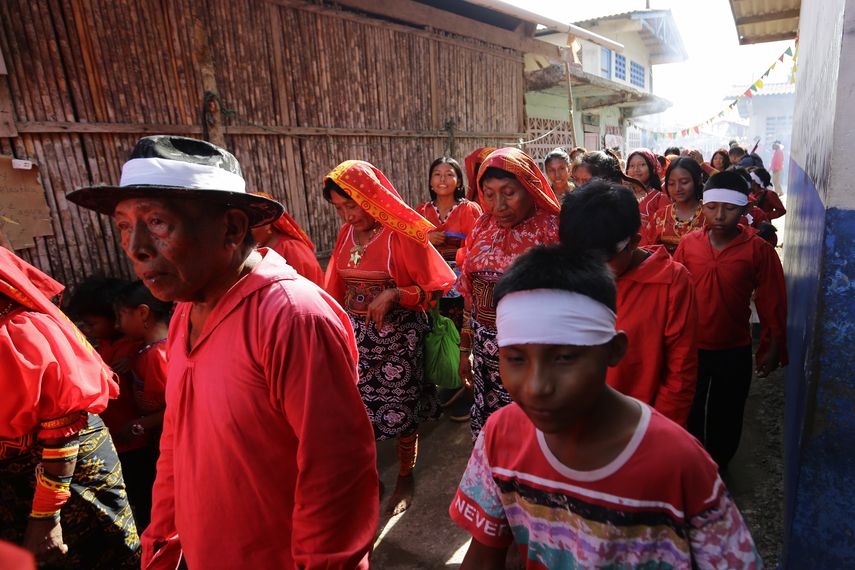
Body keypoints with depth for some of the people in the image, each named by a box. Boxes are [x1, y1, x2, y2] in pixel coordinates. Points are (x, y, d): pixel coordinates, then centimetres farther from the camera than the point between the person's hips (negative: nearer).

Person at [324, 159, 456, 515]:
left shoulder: (402, 234, -14)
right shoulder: (346, 233, 4)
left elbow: (438, 284, -12)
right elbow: (337, 288, 13)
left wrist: (393, 295, -23)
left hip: (397, 335, -5)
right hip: (355, 333, 5)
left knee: (401, 411, 9)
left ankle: (406, 478, 32)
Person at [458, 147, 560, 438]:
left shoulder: (554, 230, -10)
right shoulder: (483, 228, 4)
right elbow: (470, 294, 10)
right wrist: (465, 349, 12)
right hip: (486, 349, 4)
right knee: (488, 429, 14)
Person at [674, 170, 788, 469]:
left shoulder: (759, 250, -9)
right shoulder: (688, 244, -6)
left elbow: (772, 302, -5)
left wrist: (774, 347, -3)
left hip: (734, 352, -1)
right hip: (690, 348, 1)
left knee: (726, 417, 16)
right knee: (688, 414, 15)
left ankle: (717, 469, 40)